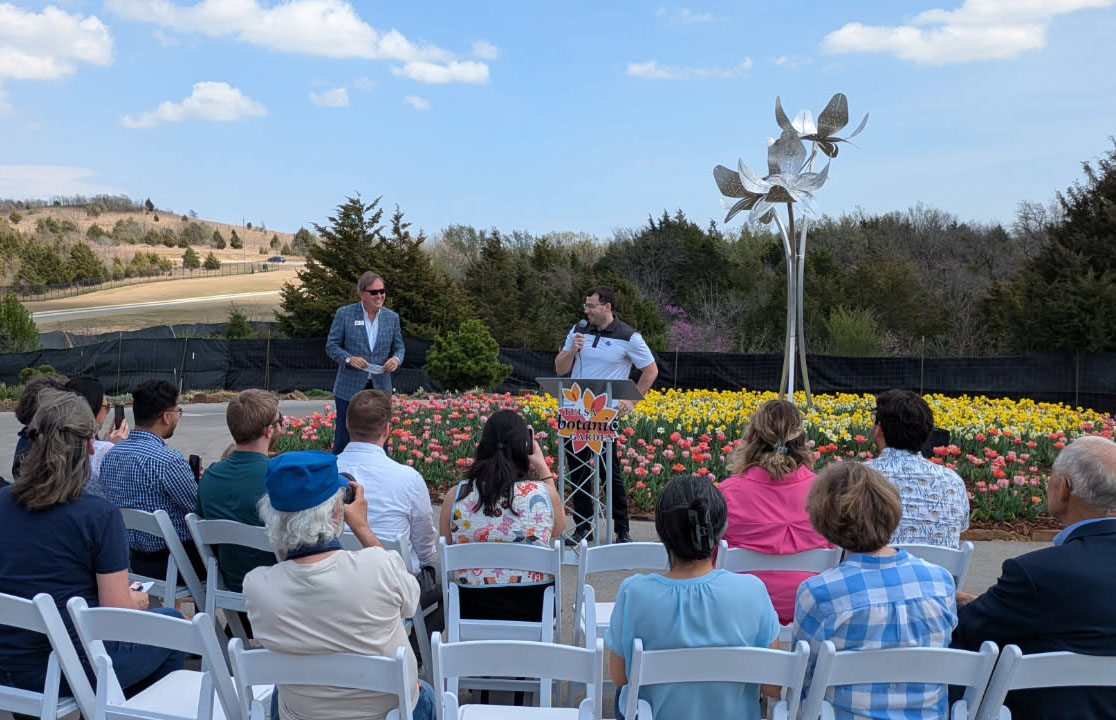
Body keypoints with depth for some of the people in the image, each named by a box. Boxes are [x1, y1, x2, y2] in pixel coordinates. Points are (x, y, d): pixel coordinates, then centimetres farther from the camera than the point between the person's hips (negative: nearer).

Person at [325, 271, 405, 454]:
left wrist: (396, 359, -11)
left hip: (380, 389, 3)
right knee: (344, 438, 5)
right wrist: (349, 359, -20)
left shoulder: (392, 317, 5)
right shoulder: (344, 313, -4)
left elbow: (399, 346, 12)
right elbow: (331, 345, -2)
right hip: (350, 388, -3)